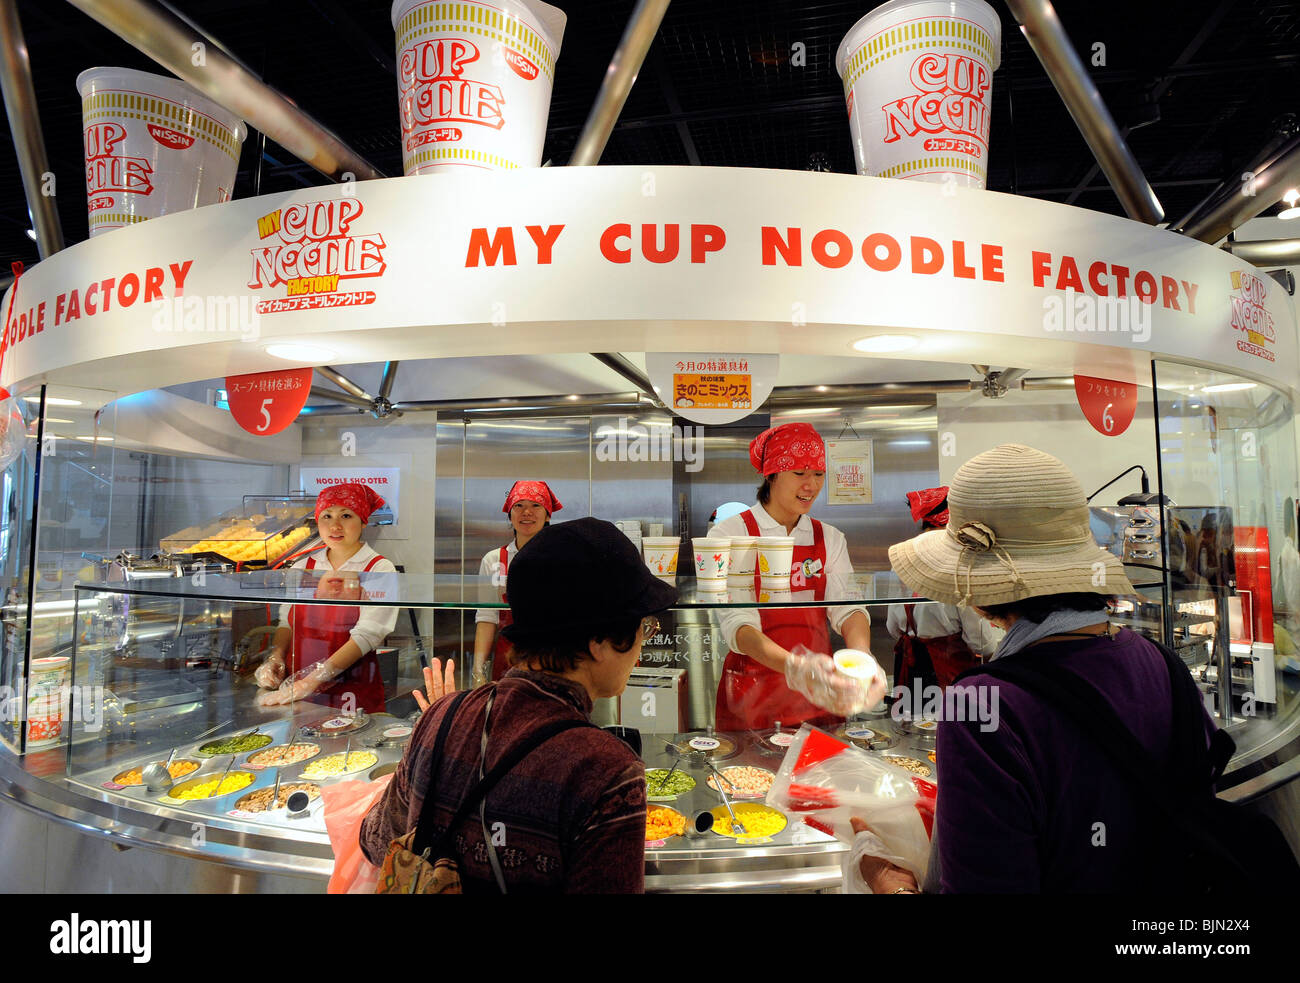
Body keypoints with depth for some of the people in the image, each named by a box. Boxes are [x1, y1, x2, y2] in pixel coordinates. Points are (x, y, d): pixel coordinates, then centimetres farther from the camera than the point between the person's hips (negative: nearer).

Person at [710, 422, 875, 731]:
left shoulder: (829, 539, 8)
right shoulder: (729, 534, -8)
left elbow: (847, 608, -4)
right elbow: (737, 624, -19)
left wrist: (862, 658, -26)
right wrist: (794, 667, -36)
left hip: (819, 695, 4)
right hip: (751, 697, -3)